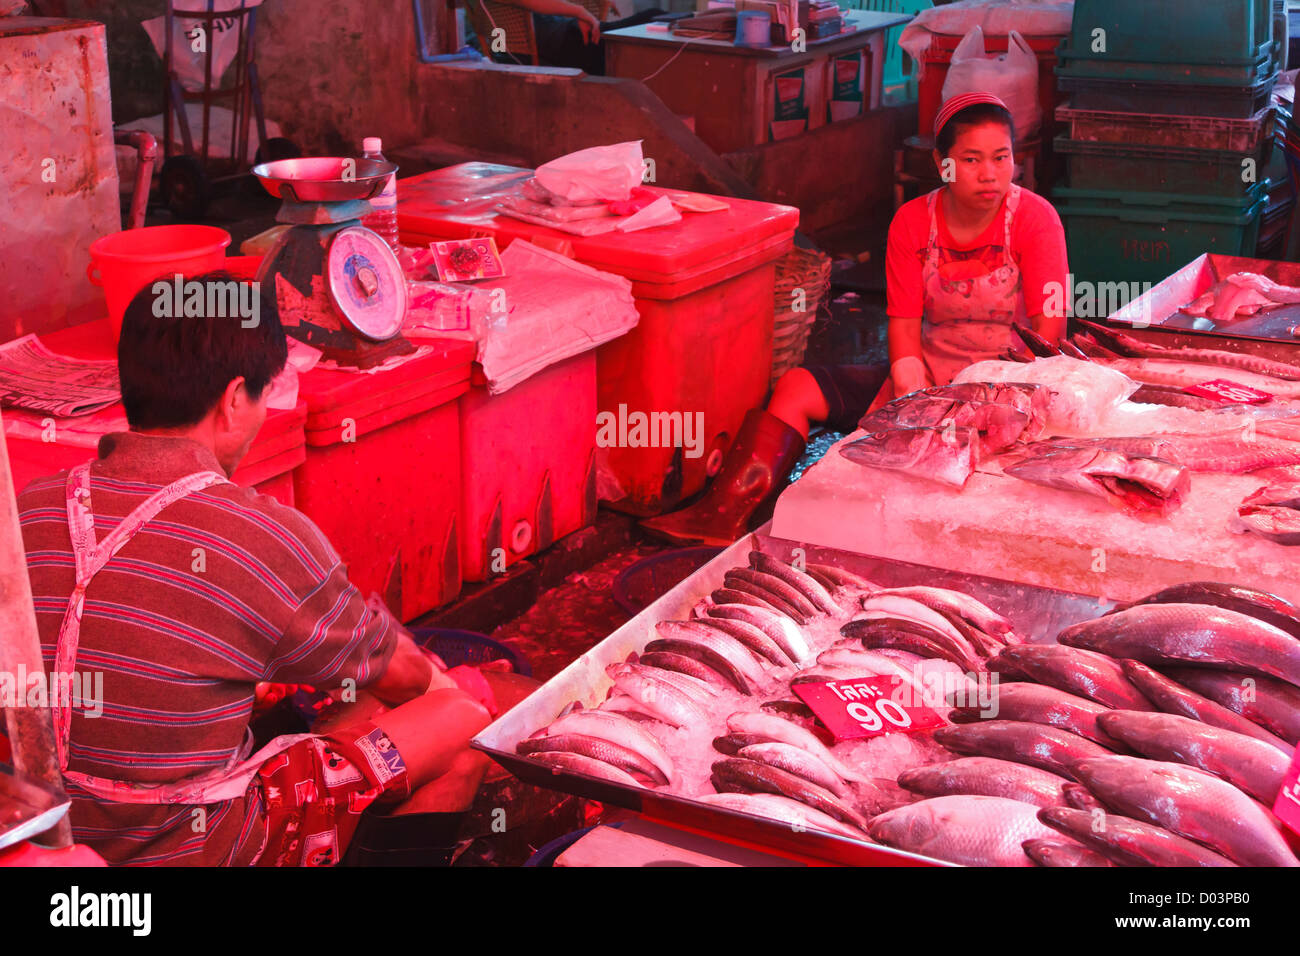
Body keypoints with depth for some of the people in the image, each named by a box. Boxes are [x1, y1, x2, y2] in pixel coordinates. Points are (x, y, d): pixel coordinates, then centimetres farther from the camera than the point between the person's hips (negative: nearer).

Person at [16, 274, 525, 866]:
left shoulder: (28, 512, -4)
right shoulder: (265, 539, -21)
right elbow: (400, 673, -3)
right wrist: (442, 680, 21)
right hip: (196, 852, -7)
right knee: (463, 711, 6)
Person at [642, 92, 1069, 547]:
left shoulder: (1035, 218, -8)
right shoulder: (912, 221, 2)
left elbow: (1050, 330, -13)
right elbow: (903, 323, -3)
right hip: (927, 376, 5)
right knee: (796, 388, -14)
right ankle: (723, 514, -27)